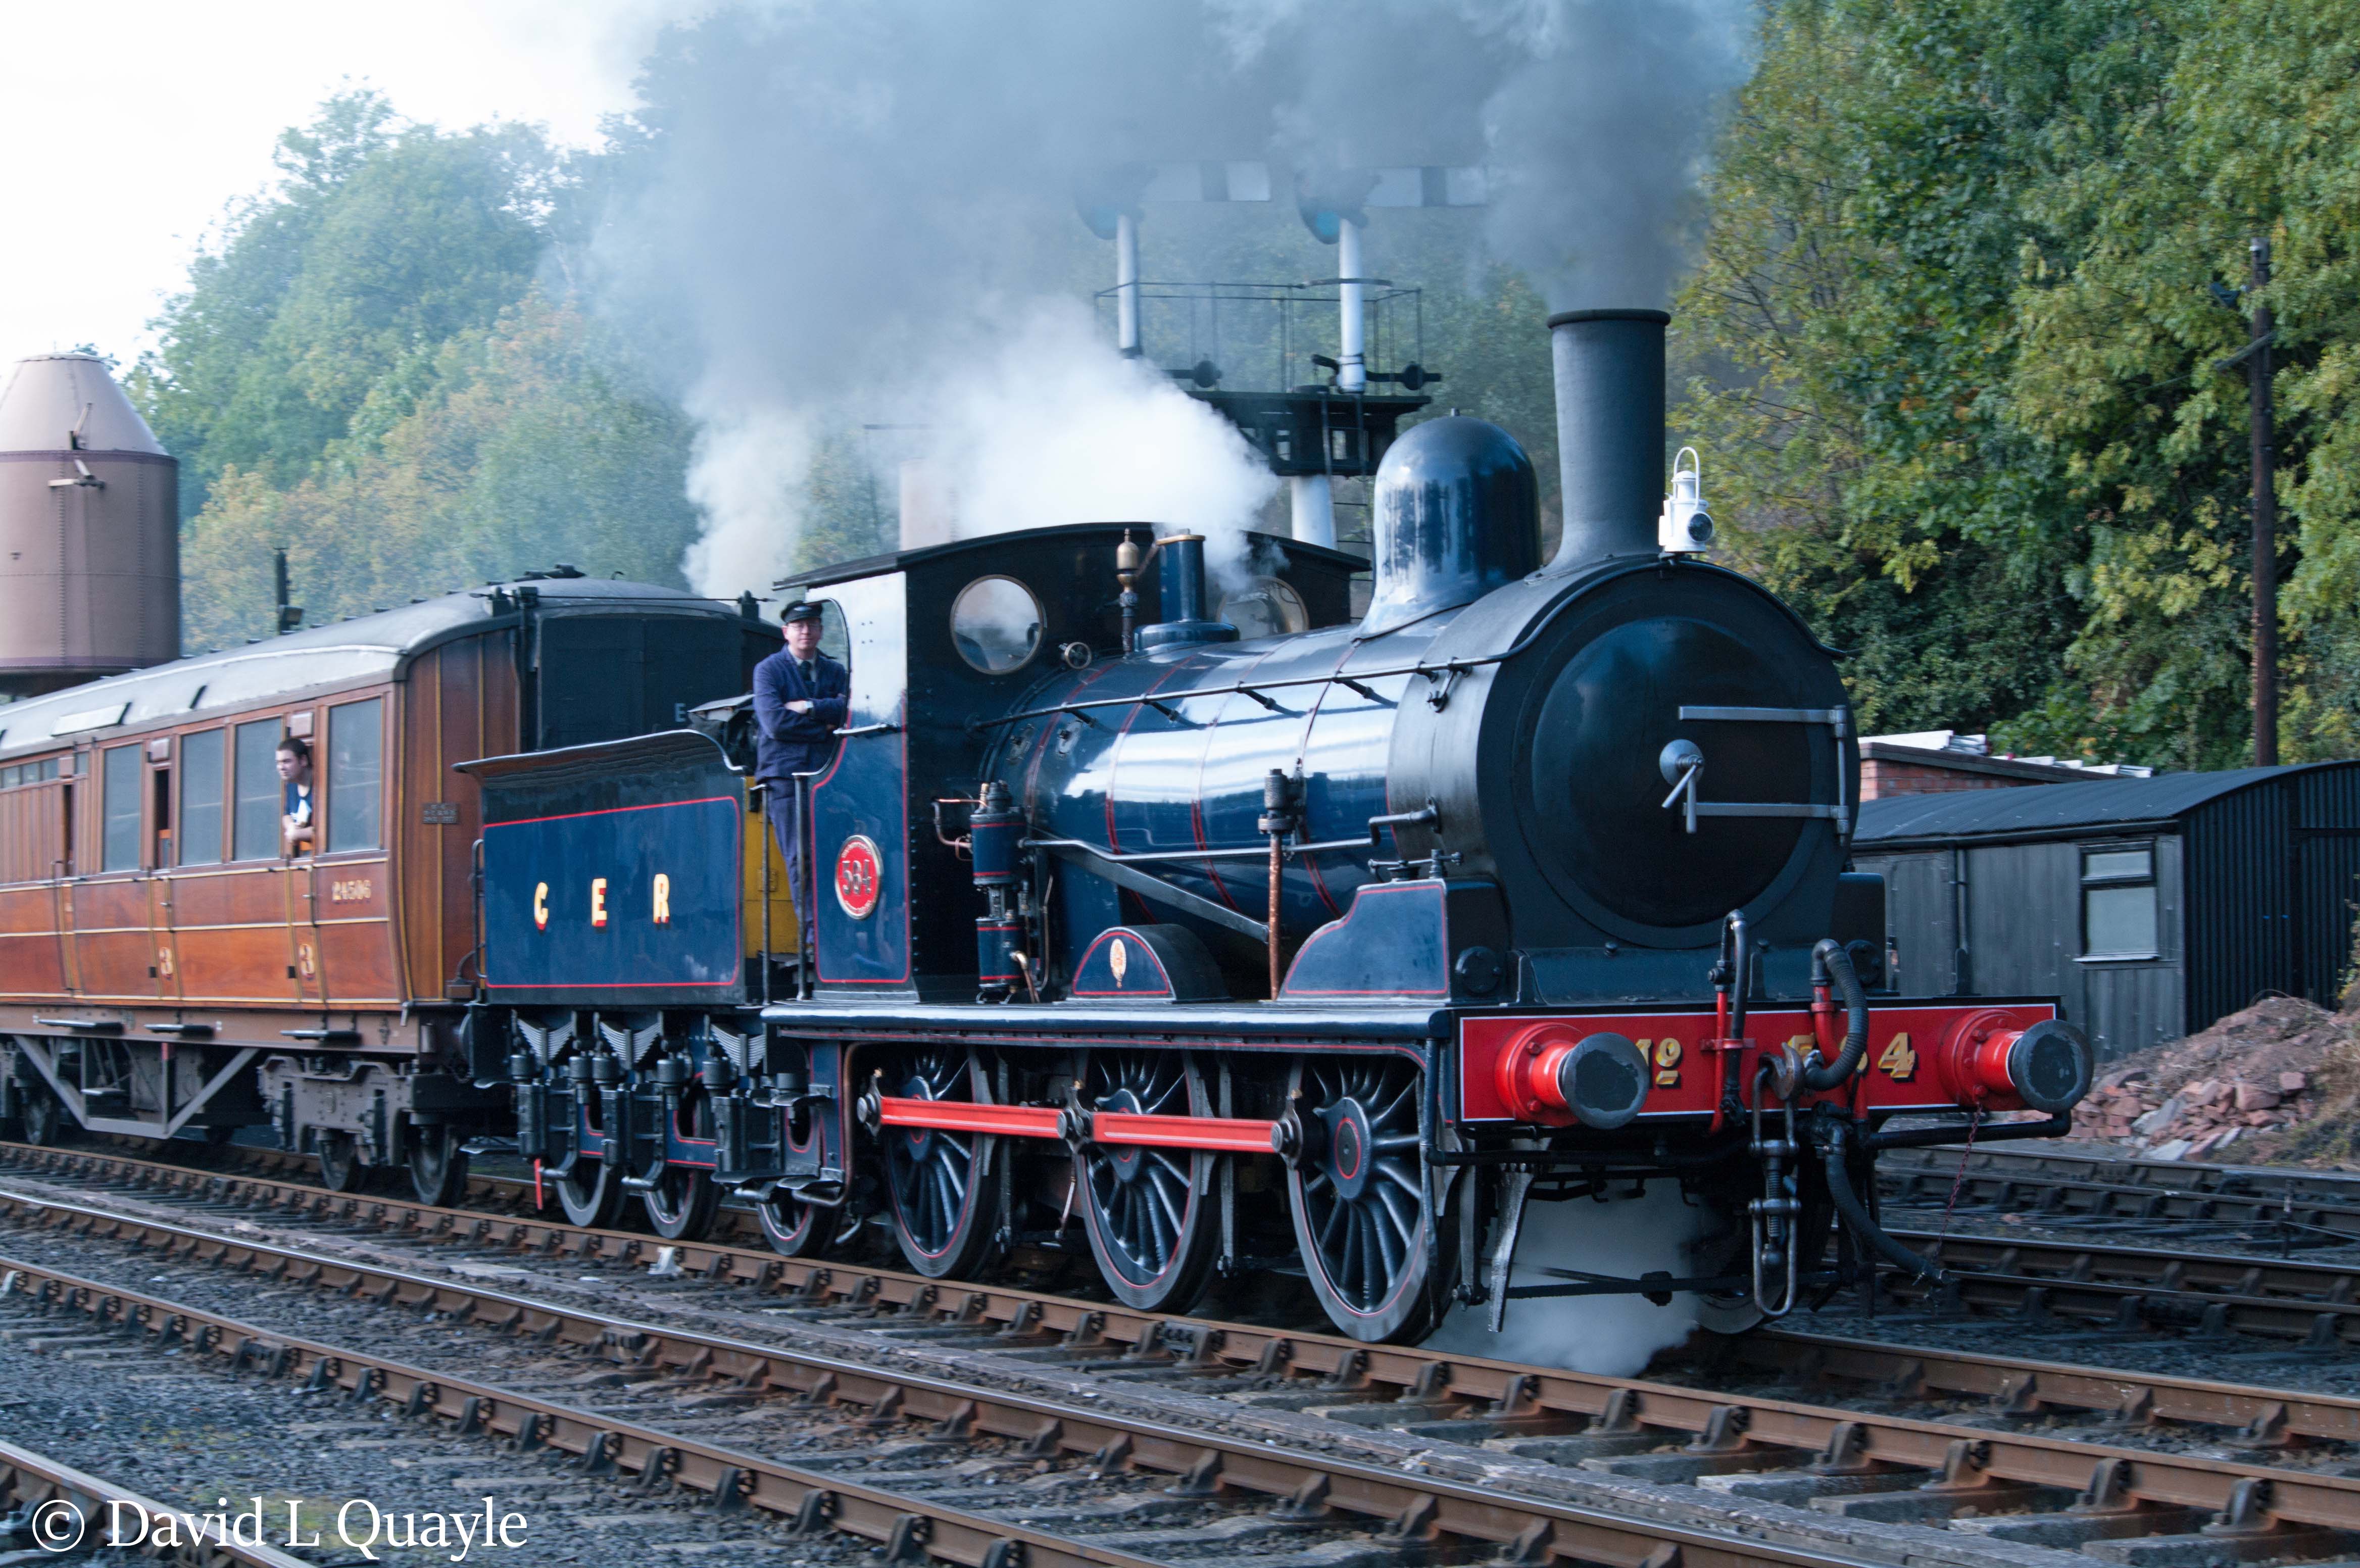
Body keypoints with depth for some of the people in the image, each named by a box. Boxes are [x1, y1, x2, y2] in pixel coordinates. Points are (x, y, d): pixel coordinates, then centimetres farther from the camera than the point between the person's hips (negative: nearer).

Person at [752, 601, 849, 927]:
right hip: (784, 774, -3)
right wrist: (824, 728, -4)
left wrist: (810, 708, -10)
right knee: (799, 857, -10)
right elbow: (775, 723, -8)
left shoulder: (835, 672, 18)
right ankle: (812, 928, -11)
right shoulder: (768, 670, 7)